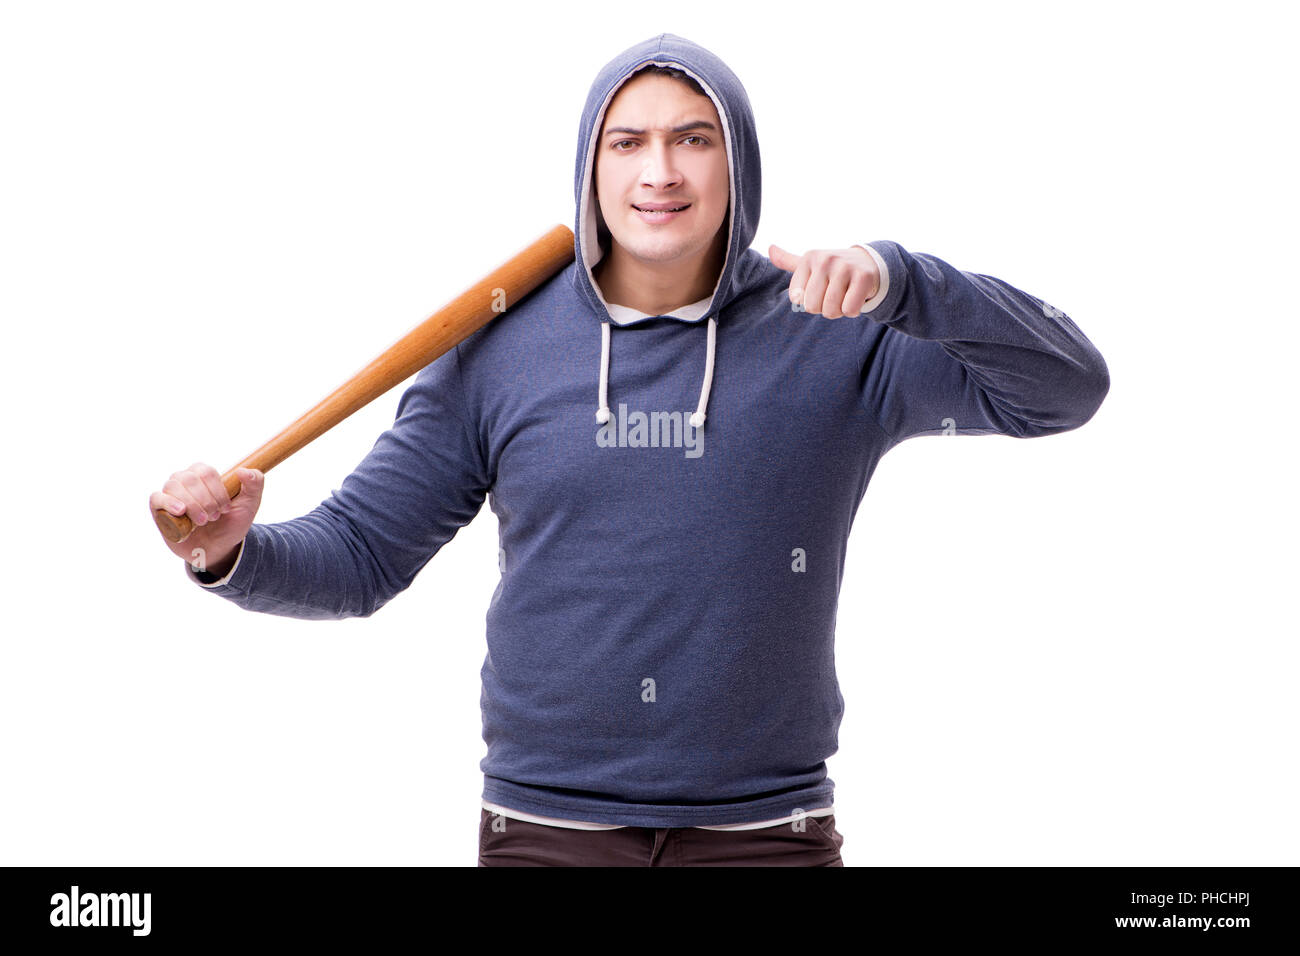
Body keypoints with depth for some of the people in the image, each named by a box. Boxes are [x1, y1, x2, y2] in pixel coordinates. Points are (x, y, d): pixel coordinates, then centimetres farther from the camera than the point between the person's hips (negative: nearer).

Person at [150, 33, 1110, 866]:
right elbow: (356, 554, 5)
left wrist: (896, 281, -25)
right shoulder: (500, 348, 1)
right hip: (544, 827, 1)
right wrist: (234, 553, -17)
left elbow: (1067, 387, -11)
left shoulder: (837, 334, -2)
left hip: (768, 830, 0)